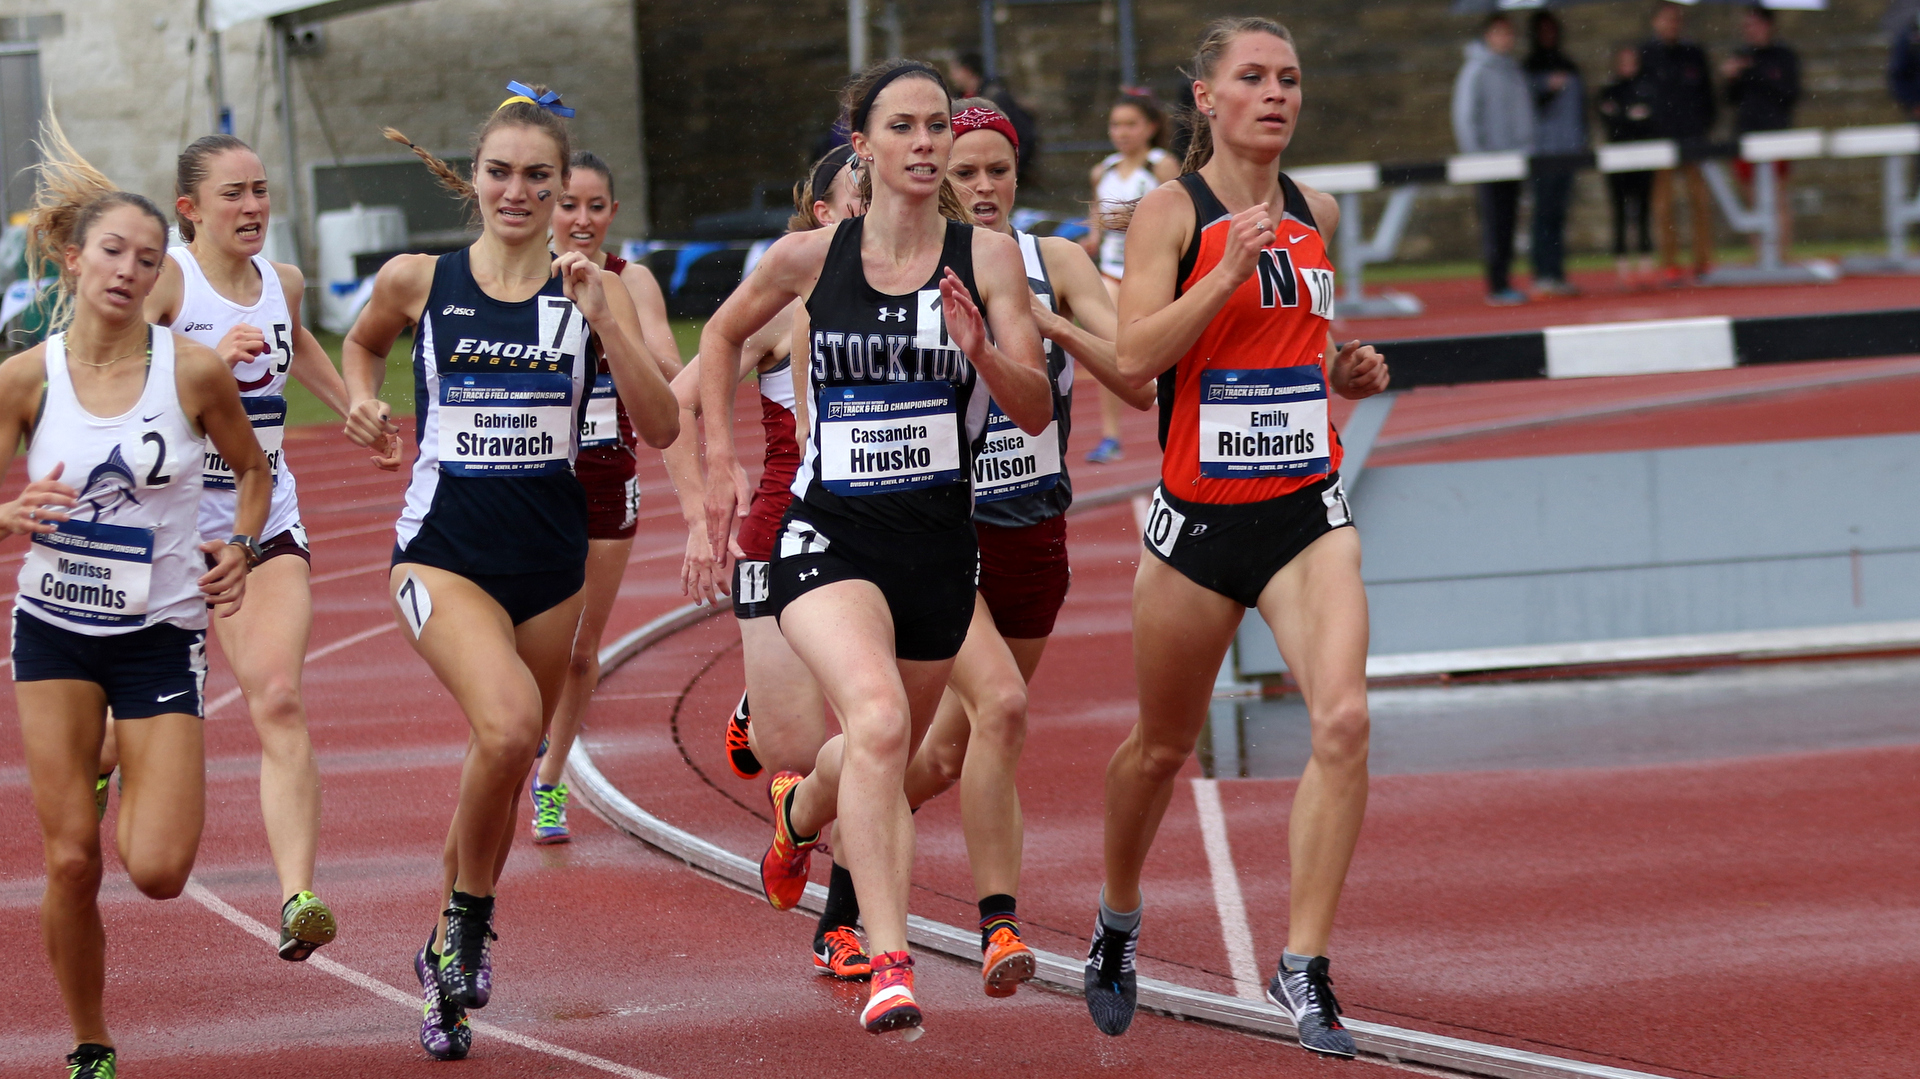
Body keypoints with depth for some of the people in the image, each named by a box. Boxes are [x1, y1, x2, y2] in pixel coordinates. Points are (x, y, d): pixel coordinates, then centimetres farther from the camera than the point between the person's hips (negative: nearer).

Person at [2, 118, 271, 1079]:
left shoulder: (194, 371, -8)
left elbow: (251, 470, 10)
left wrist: (241, 547, -8)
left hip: (161, 634, 0)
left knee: (158, 872, -11)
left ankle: (140, 780, 25)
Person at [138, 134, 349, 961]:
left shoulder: (283, 283, 7)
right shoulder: (166, 279, -11)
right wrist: (208, 360, -36)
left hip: (265, 526, 3)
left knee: (279, 704, -17)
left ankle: (296, 897, -28)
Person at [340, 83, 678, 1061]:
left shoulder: (592, 292, 0)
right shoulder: (417, 282, 0)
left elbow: (661, 428, -8)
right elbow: (362, 343, 24)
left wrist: (601, 321, -17)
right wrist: (365, 402, 4)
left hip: (550, 557, 3)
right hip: (443, 547, -3)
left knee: (505, 768, 12)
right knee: (507, 724, -28)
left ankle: (448, 956, 34)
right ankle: (466, 926, -7)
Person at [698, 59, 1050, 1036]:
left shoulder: (988, 257, -2)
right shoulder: (811, 257, -1)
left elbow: (1036, 414, -5)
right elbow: (723, 335, 18)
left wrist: (981, 351, -24)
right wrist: (721, 462, 12)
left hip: (939, 542, 3)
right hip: (829, 533, -2)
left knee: (883, 763, 20)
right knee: (877, 719, -29)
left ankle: (801, 810, 59)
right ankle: (890, 967, -31)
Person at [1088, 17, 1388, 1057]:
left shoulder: (1317, 212, 9)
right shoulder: (1173, 211, -6)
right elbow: (1135, 354, -18)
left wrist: (1348, 370, 6)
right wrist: (1232, 266, -25)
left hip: (1308, 513, 3)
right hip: (1200, 515, -3)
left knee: (1342, 719, -19)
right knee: (1164, 744, 13)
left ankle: (1302, 967, -13)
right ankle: (1118, 922, 42)